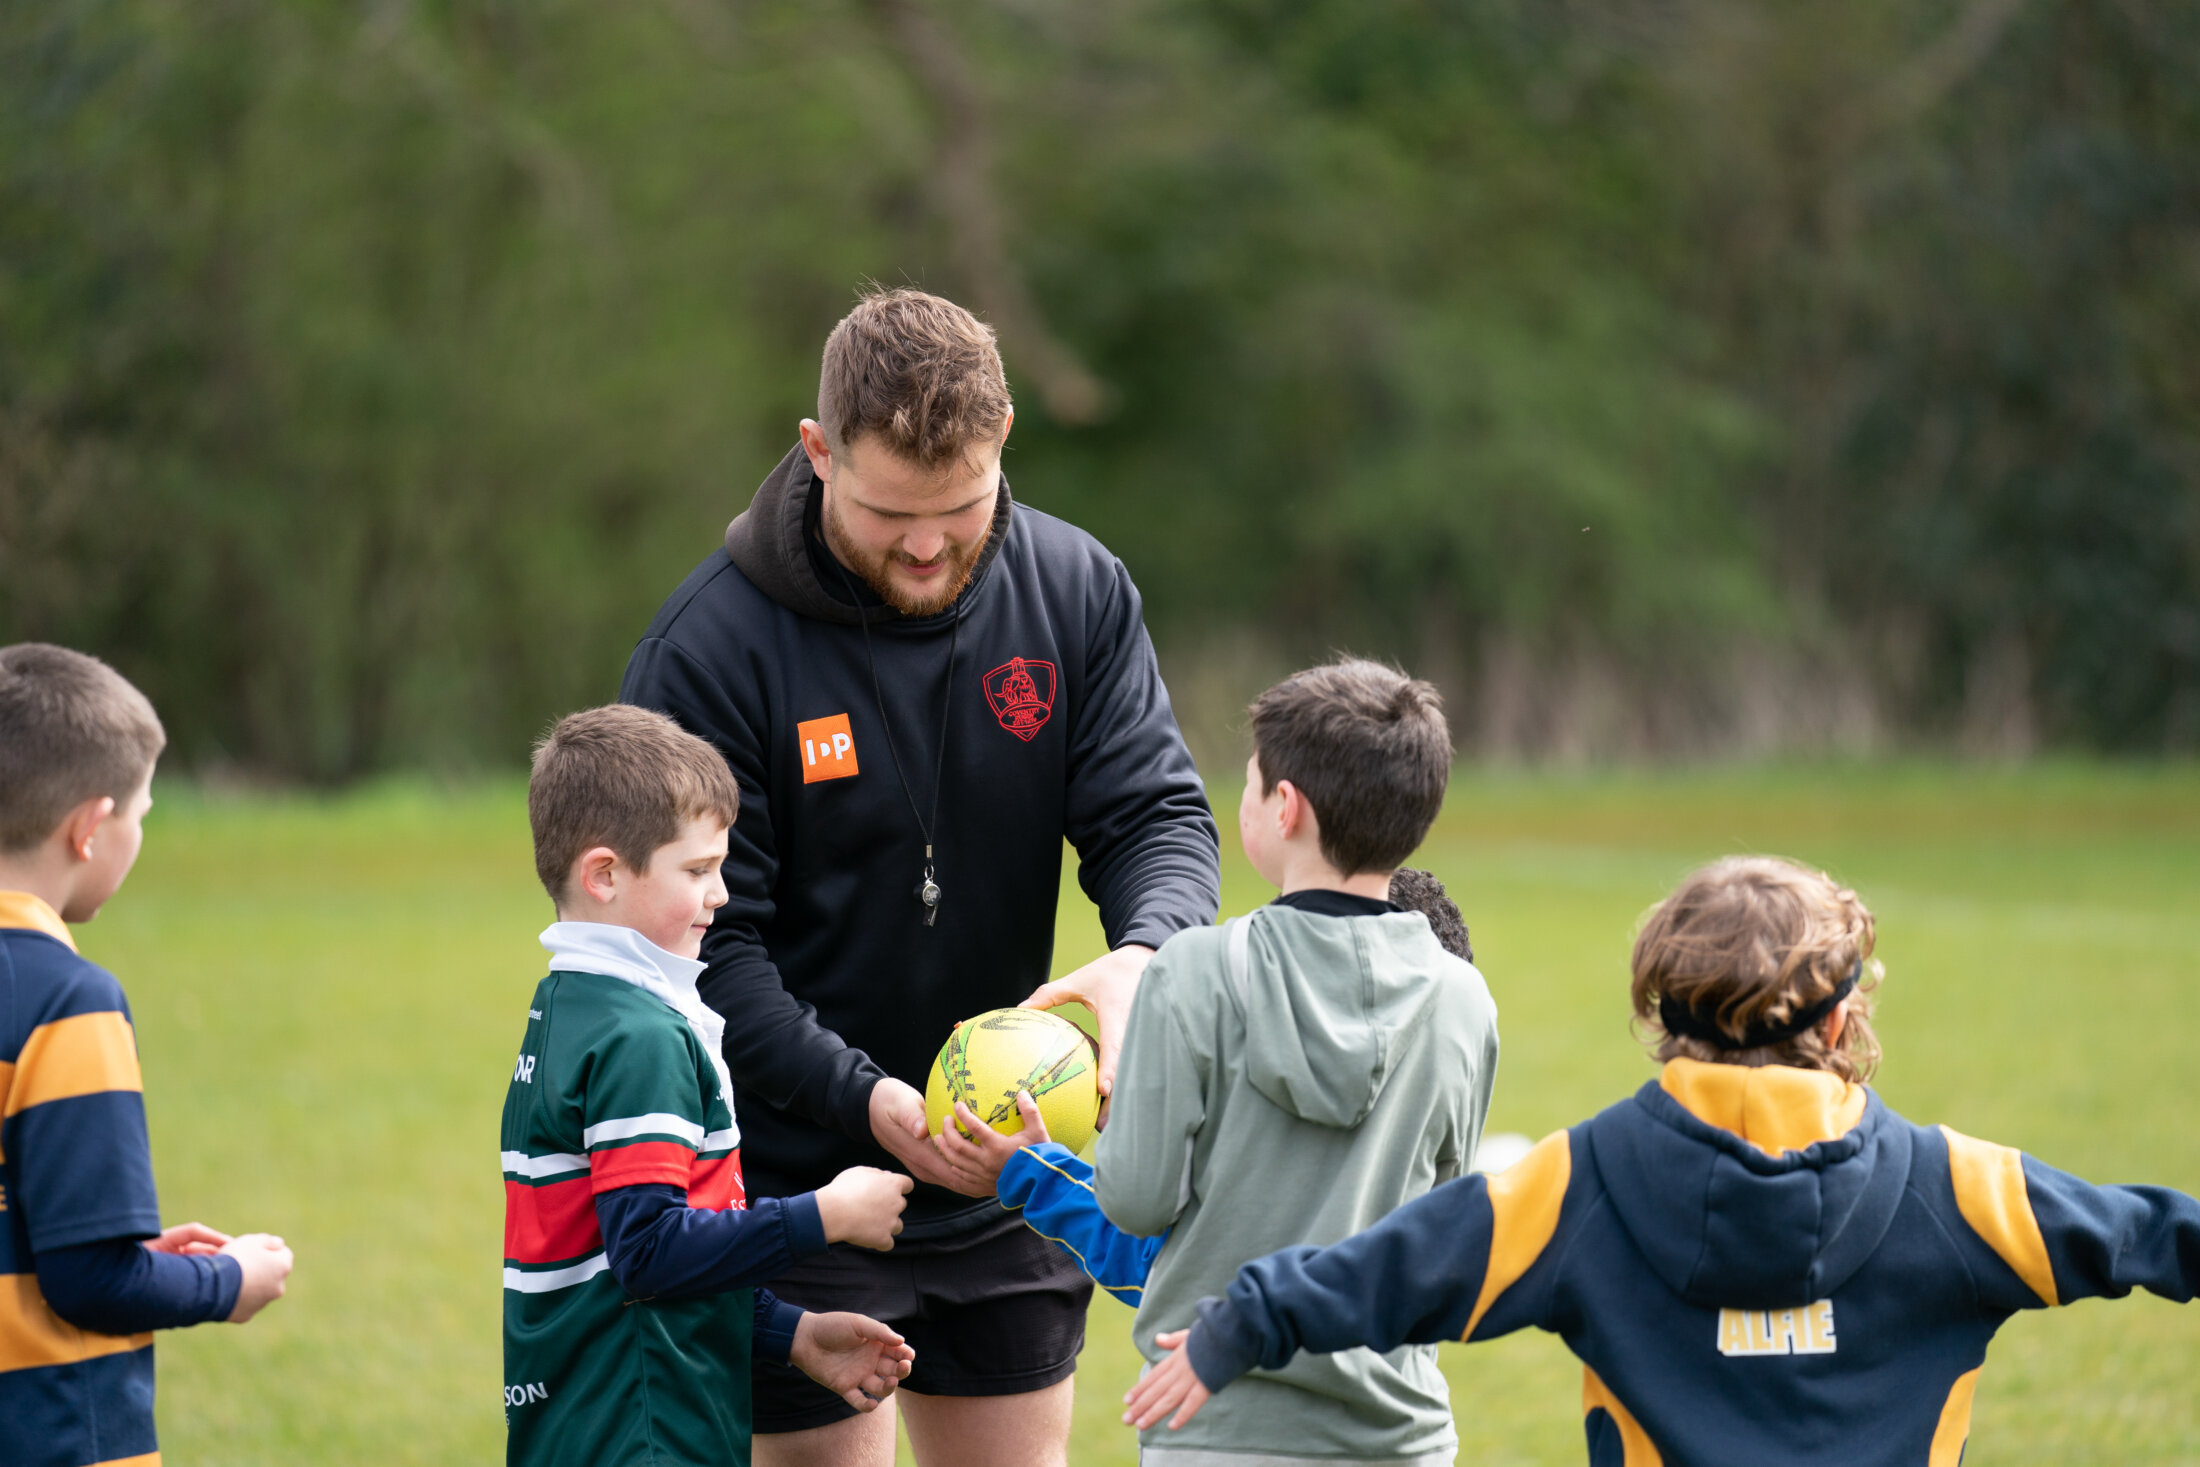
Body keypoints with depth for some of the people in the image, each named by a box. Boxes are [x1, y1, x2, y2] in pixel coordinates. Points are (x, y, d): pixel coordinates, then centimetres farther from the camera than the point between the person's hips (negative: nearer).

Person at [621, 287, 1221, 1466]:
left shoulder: (1076, 591, -3)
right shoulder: (712, 648, -17)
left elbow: (1154, 809, -4)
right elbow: (704, 942, -16)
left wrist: (1145, 950, -28)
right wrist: (865, 1100, -29)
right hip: (794, 1184, -4)